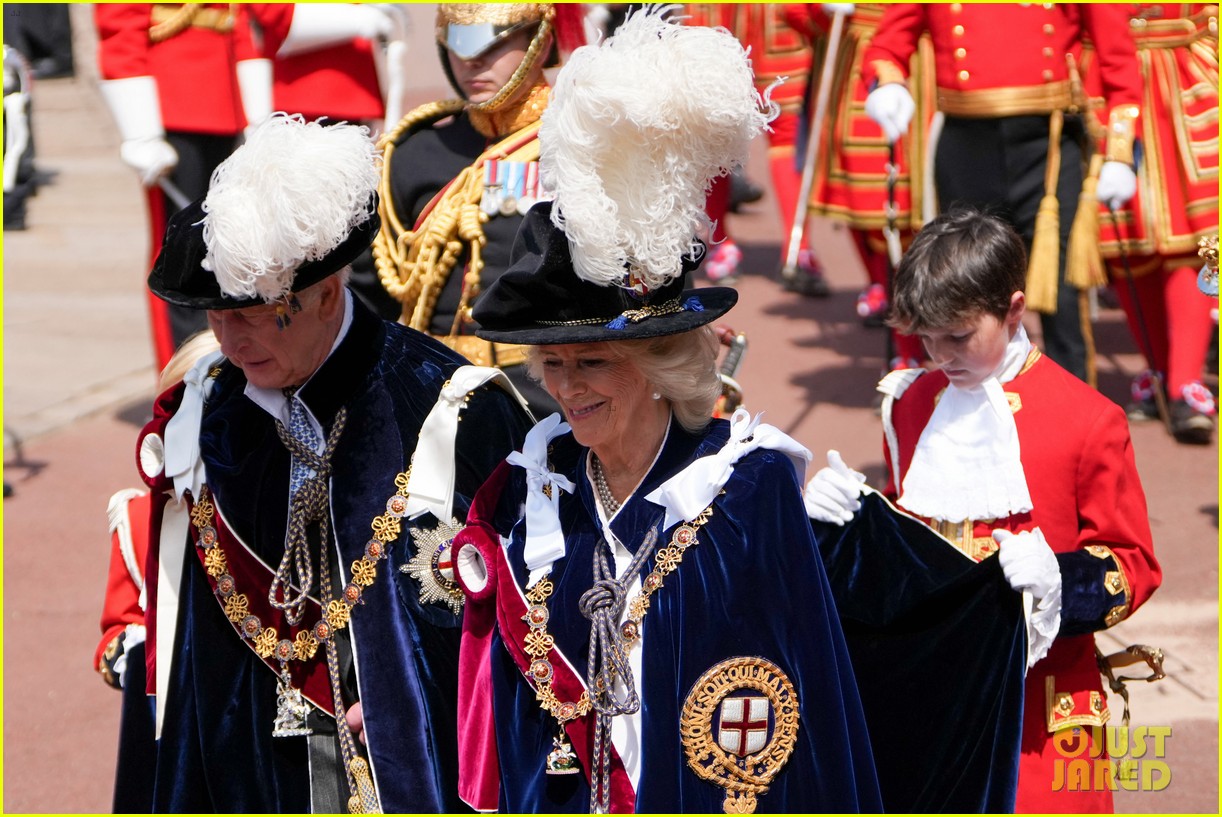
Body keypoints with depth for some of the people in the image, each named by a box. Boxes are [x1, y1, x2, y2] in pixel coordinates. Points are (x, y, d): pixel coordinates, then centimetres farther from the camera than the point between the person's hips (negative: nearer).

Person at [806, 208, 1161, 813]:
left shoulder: (1087, 420, -8)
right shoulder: (912, 404, 9)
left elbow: (1134, 565, -5)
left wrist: (1061, 575, -24)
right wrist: (844, 510, 1)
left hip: (1041, 708, -4)